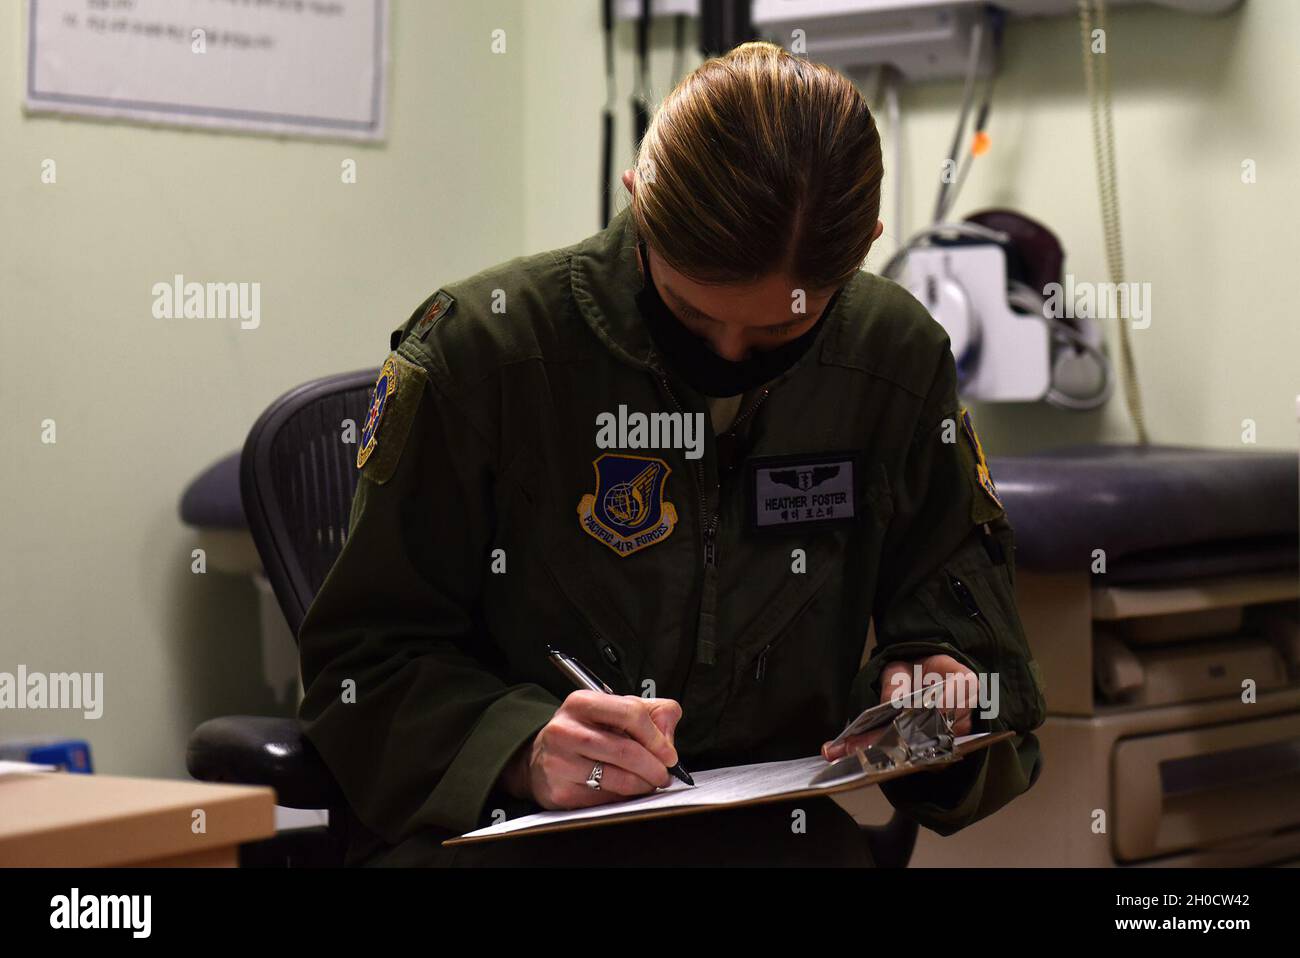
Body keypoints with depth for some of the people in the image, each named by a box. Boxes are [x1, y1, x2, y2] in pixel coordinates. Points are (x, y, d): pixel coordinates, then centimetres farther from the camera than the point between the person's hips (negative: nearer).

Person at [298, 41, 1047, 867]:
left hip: (772, 829, 3)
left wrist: (932, 679, -8)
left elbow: (960, 611, 15)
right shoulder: (480, 348, -8)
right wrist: (522, 751, -23)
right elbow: (368, 655, -4)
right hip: (505, 830, -3)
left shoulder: (899, 358, 2)